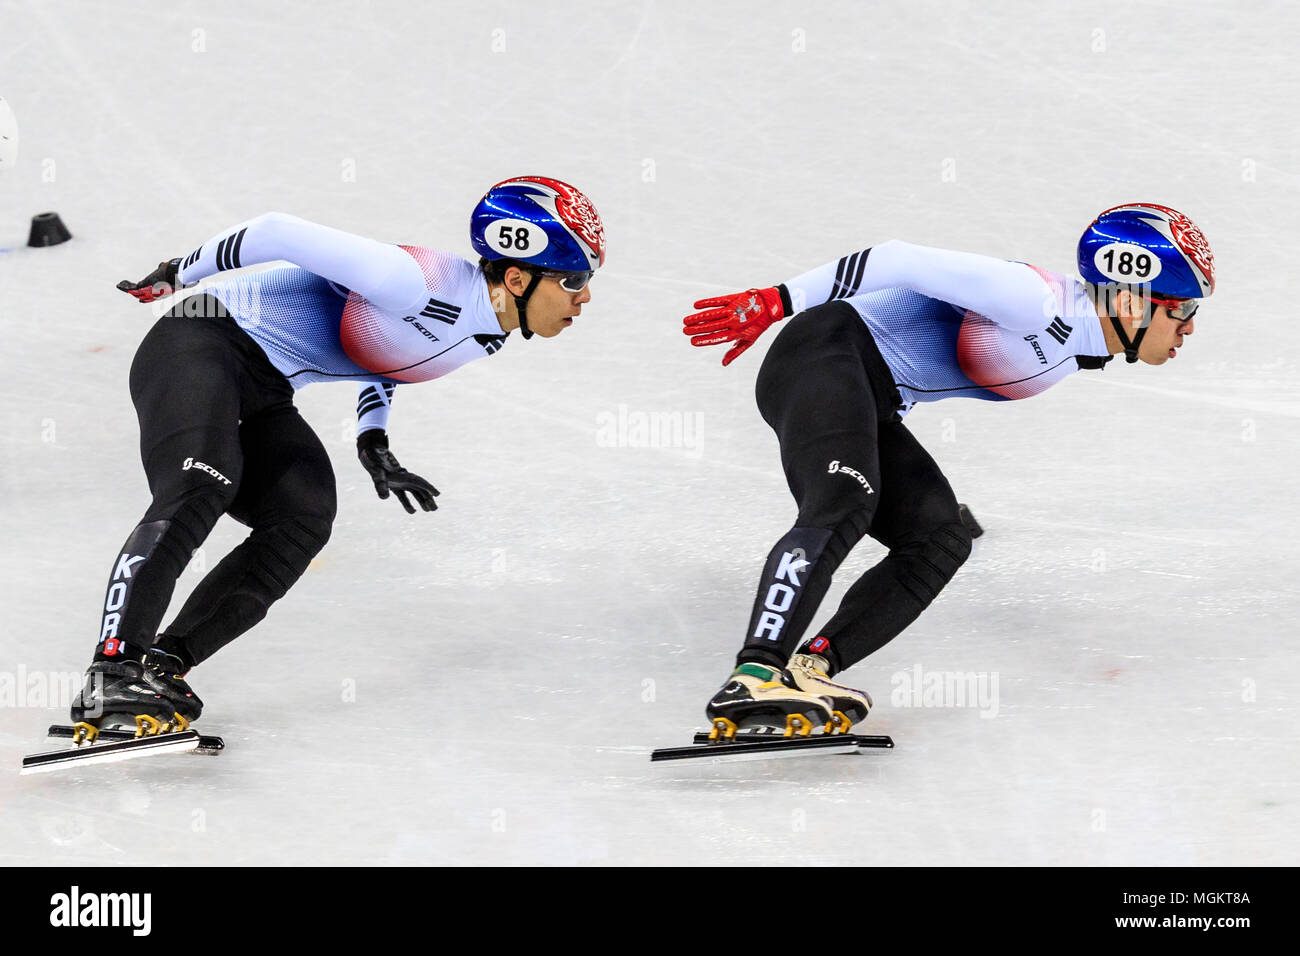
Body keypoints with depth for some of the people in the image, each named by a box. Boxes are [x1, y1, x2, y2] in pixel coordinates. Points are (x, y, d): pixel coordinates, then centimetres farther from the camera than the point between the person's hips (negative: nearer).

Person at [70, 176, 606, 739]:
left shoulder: (487, 335, 3)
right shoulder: (420, 282, -27)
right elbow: (278, 232, -21)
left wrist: (373, 446, 5)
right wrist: (177, 276, -8)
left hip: (264, 394, 9)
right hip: (202, 347, -9)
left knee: (304, 521, -12)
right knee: (199, 491, -29)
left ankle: (164, 663, -15)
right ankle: (112, 676, -35)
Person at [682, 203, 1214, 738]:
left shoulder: (1073, 350, 13)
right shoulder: (1040, 302, -18)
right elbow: (904, 262, -20)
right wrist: (775, 302, -20)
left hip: (872, 403, 10)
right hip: (824, 355, -10)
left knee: (941, 541, -3)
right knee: (843, 507, -31)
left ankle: (806, 671, -18)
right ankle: (752, 678, -45)